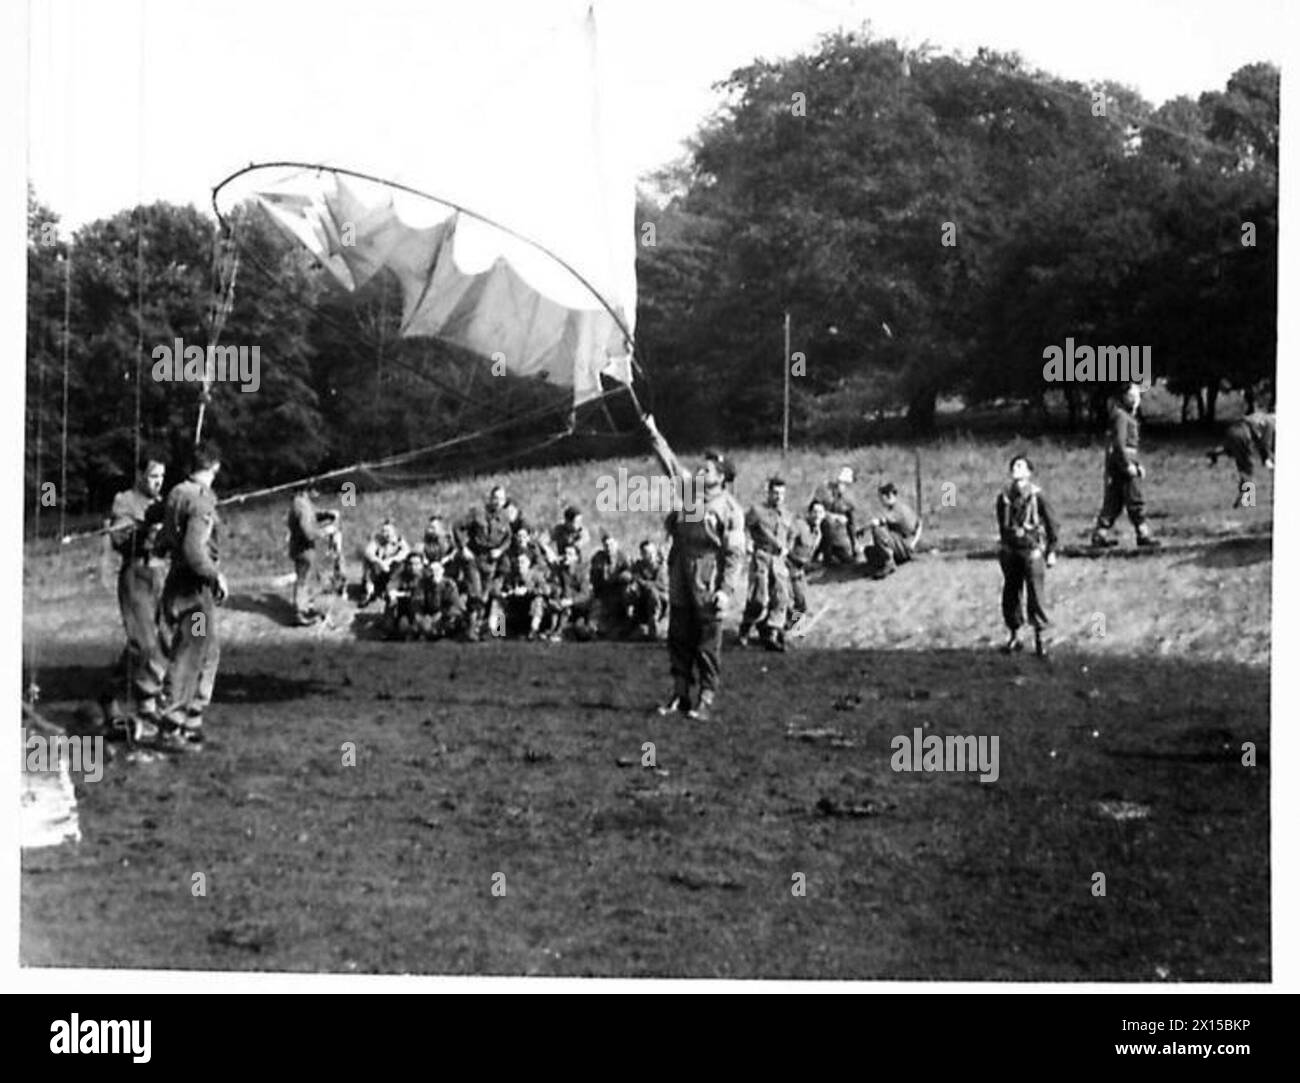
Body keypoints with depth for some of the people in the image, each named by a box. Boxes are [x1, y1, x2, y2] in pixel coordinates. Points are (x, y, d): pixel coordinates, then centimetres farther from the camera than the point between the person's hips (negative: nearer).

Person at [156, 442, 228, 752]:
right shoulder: (202, 501, -18)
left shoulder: (177, 494, 9)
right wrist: (216, 576, -13)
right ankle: (170, 729, 0)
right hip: (194, 588, -9)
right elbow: (193, 550, -26)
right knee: (188, 658, -4)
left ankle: (191, 720, 26)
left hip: (179, 583, 9)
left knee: (210, 651, 20)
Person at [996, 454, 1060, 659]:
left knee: (1035, 596, -5)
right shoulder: (1004, 497, 4)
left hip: (1032, 550, -4)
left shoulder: (1037, 496, -8)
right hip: (1010, 550, 4)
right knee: (1010, 595, 7)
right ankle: (1015, 636, 19)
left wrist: (1051, 551, -1)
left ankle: (1040, 639, 4)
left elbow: (1051, 524, -1)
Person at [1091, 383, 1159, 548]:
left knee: (1113, 501, 10)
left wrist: (1137, 465, 23)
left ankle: (1099, 534, 11)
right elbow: (1119, 443, -20)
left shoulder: (1129, 416, 21)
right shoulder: (1121, 416, -12)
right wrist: (1128, 465, -22)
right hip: (1121, 463, -10)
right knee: (1135, 500, -7)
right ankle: (1143, 535, -6)